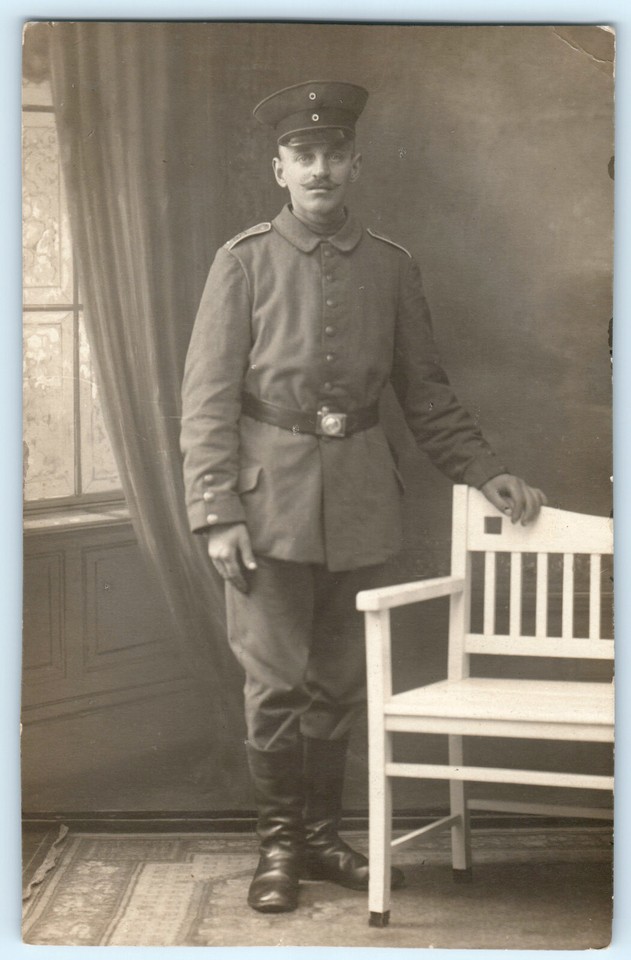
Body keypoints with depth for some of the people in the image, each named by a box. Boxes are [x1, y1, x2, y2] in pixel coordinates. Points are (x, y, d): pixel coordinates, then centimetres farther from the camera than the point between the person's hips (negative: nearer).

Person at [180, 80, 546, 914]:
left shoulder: (392, 267, 8)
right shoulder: (245, 261, -1)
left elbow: (427, 394, 14)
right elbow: (208, 398, -4)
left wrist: (486, 473, 6)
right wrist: (217, 514, -12)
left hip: (360, 497, 3)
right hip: (271, 494, -3)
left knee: (341, 681, 10)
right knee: (277, 681, 2)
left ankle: (322, 837, 24)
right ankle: (280, 846, 16)